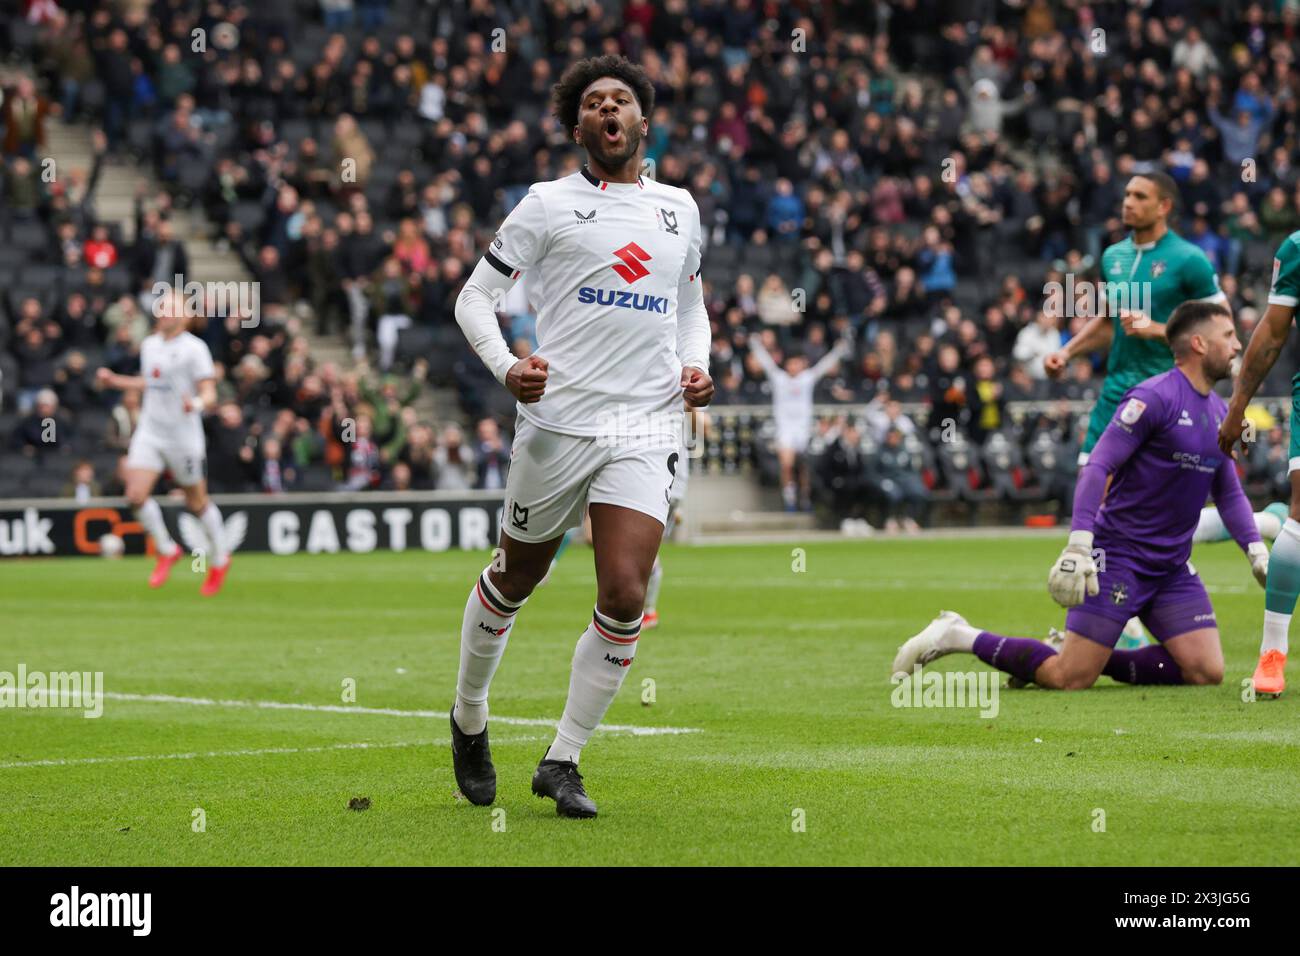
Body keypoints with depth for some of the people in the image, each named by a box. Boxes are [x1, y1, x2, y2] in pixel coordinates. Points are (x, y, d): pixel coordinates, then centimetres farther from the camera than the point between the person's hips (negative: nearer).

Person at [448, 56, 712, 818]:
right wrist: (506, 366, -15)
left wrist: (696, 366, 9)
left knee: (626, 595, -11)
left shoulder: (679, 209, 14)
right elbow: (475, 297, 3)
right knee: (516, 579, 9)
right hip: (560, 420, -2)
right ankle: (470, 720, 34)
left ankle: (563, 762, 2)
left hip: (647, 429, 2)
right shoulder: (550, 204, 2)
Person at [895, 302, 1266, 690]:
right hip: (1118, 555, -8)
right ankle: (958, 636, 6)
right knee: (1069, 679, -12)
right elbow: (1097, 468, -20)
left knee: (1207, 671, -7)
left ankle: (1095, 657, 10)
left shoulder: (1220, 413, 11)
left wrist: (1256, 550, 5)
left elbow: (1230, 494, 19)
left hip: (1172, 567, 8)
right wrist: (1078, 546, -29)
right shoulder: (1154, 397, -15)